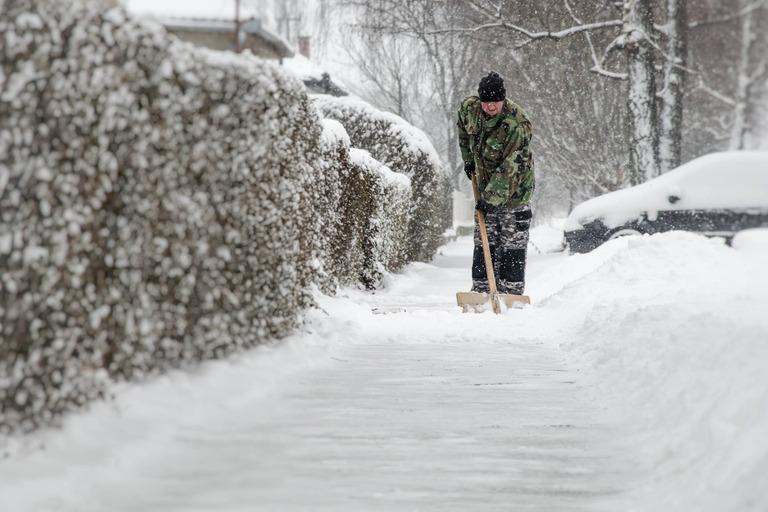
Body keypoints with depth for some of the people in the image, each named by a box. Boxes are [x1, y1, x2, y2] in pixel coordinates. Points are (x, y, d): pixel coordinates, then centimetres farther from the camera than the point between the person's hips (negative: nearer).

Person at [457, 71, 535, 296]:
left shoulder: (517, 125, -27)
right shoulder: (469, 107, -7)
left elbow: (510, 168, -28)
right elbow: (464, 130, 18)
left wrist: (492, 198, -30)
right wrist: (468, 158, 15)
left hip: (513, 191, -6)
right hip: (485, 189, 6)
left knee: (512, 247, -5)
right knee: (483, 243, 8)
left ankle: (511, 296, -1)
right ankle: (481, 293, 14)